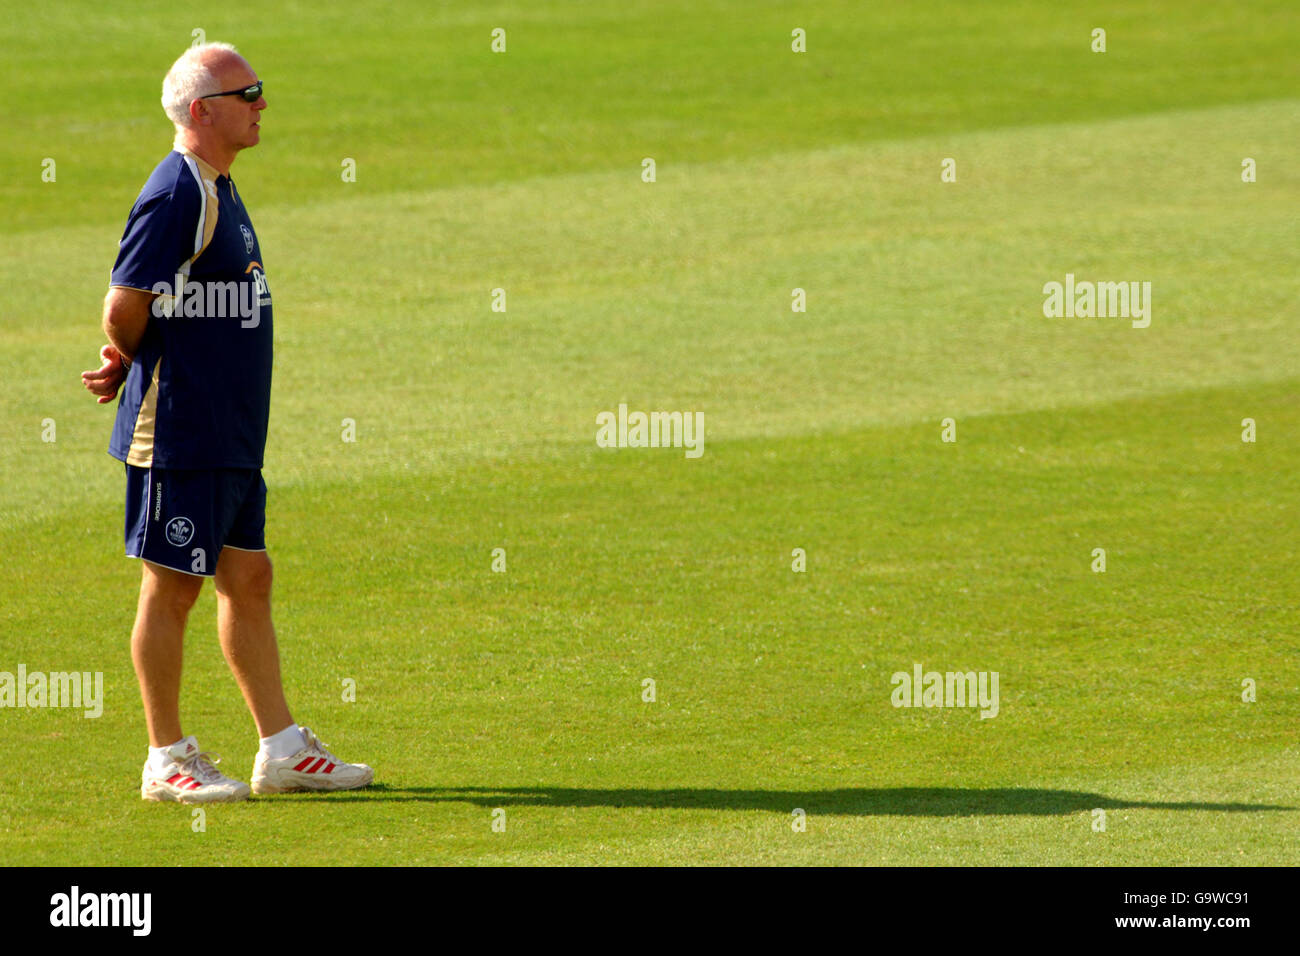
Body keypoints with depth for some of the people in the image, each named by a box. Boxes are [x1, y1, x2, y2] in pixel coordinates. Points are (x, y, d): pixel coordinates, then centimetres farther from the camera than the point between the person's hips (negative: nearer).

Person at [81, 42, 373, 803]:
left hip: (231, 437, 10)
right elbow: (124, 308, -21)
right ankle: (167, 760, 6)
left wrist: (129, 365, 6)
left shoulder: (218, 190, 15)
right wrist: (137, 363, -2)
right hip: (181, 433, -10)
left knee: (249, 579, 12)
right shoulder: (178, 194, -17)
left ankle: (283, 750, 17)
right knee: (173, 586, -1)